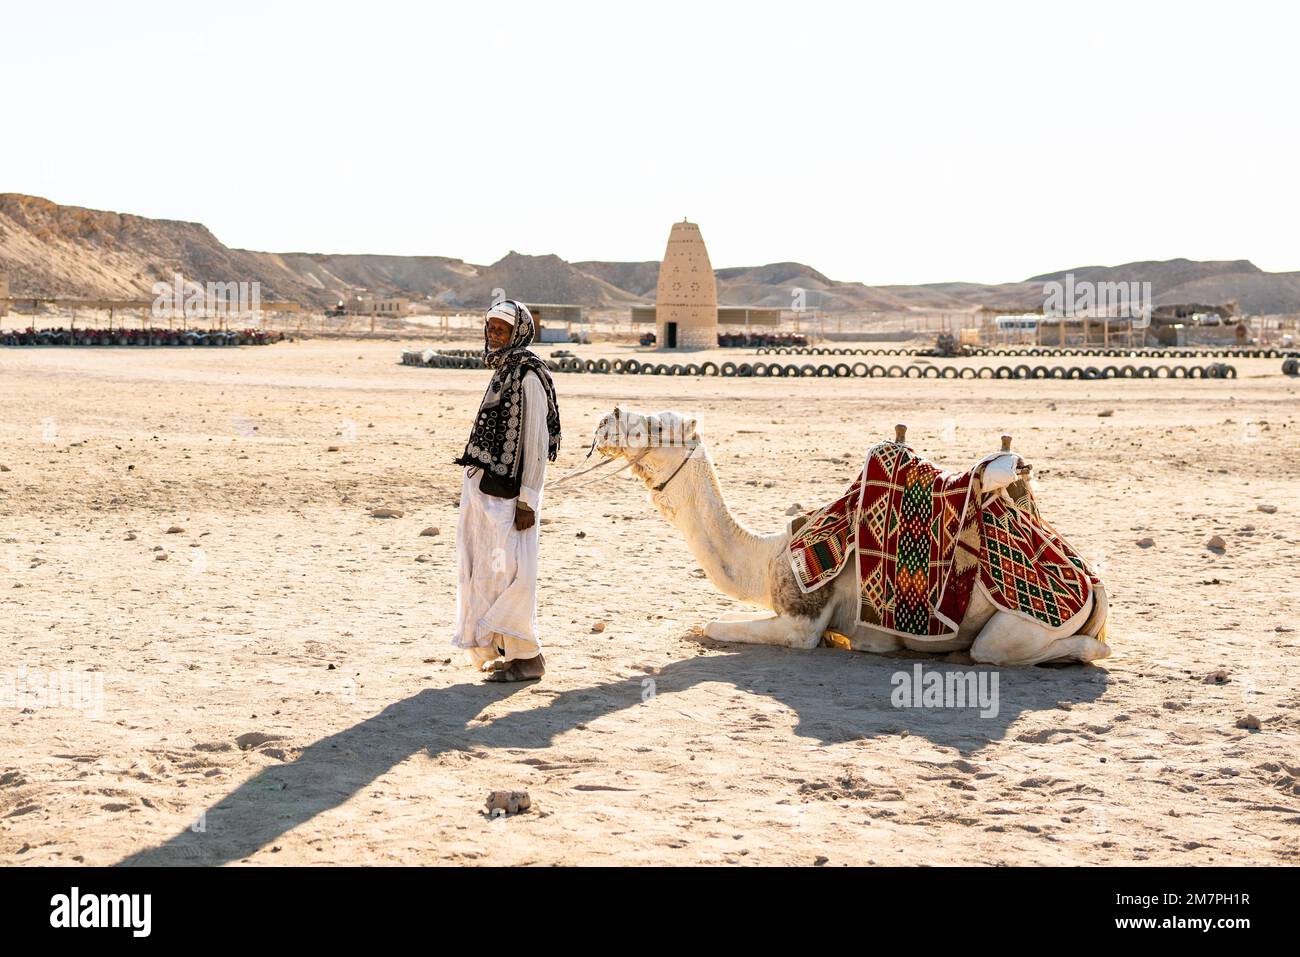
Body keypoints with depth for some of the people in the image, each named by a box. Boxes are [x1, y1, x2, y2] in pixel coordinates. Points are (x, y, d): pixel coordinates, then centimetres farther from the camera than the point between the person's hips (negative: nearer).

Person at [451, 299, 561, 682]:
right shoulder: (501, 372, 14)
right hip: (481, 485, 9)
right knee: (484, 569, 12)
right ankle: (507, 651, 21)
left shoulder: (528, 377, -13)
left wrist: (527, 500, -19)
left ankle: (526, 657, 2)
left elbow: (536, 441, -17)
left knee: (508, 571, -7)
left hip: (508, 490, -9)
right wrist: (475, 480, 18)